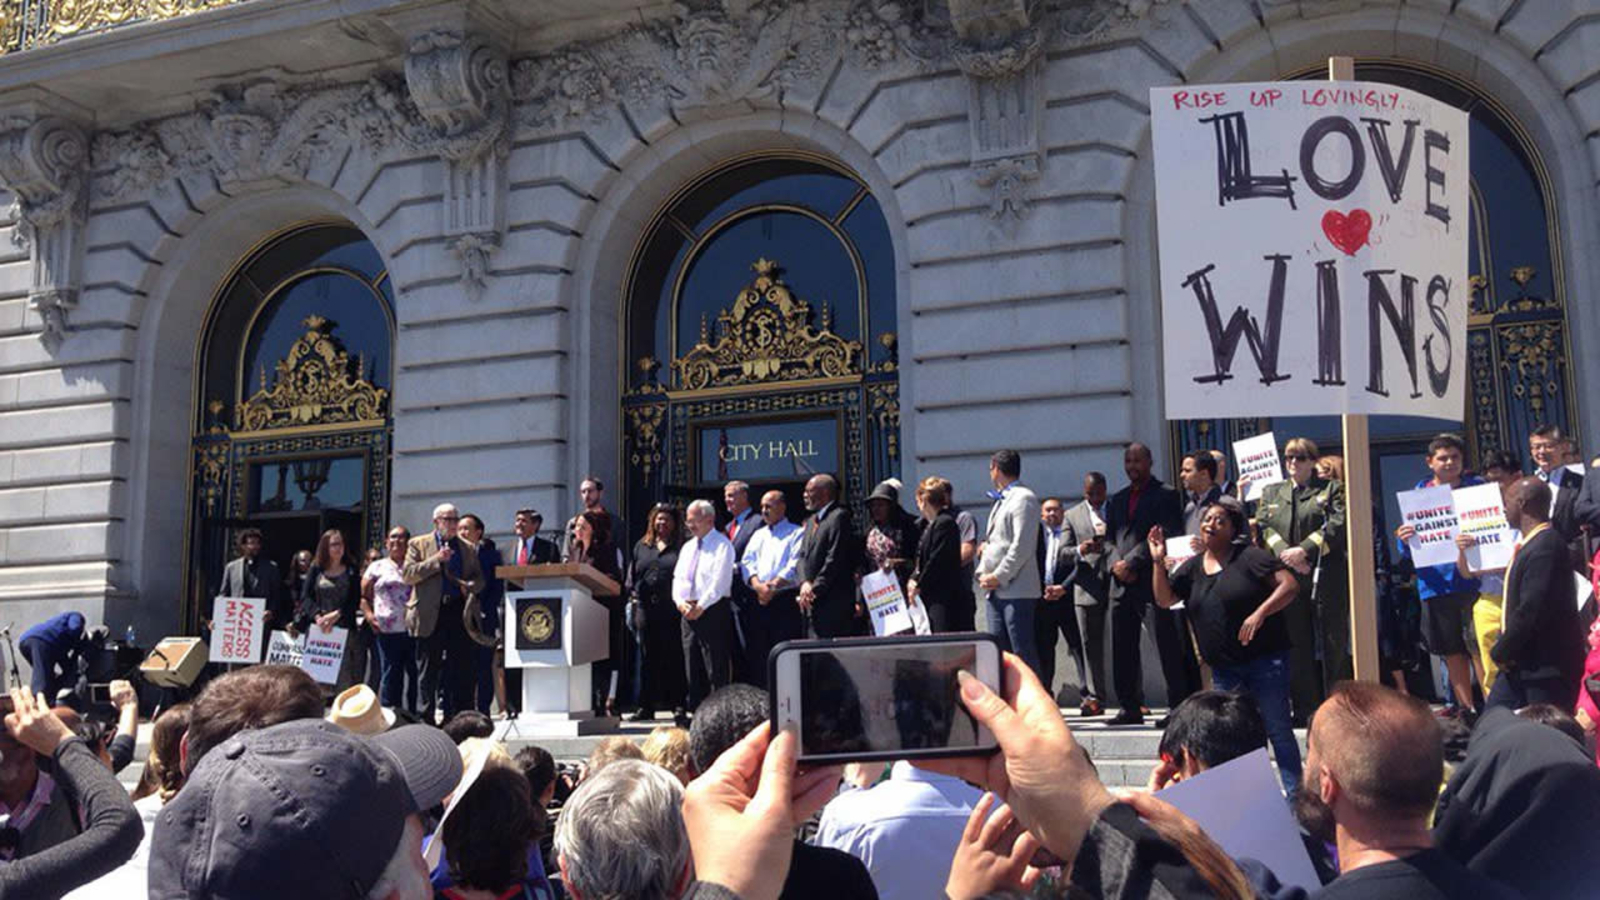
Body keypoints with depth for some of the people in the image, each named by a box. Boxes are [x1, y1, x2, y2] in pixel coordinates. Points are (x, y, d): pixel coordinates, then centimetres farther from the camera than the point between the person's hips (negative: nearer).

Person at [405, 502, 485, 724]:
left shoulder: (467, 548, 16)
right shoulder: (418, 544, 7)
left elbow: (479, 578, 17)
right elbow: (407, 575, -5)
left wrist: (470, 585, -5)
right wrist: (436, 560, -12)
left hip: (459, 614, 3)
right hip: (431, 615, -3)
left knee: (462, 671, 1)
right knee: (429, 672, 3)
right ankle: (427, 718, 10)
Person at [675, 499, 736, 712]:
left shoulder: (722, 545, -4)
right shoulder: (687, 547, 19)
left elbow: (720, 581, -13)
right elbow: (678, 578, 14)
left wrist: (700, 606, -16)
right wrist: (681, 602, -4)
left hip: (713, 612, -7)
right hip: (688, 613, 7)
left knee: (716, 669, -7)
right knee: (692, 669, 9)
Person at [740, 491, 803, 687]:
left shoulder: (796, 533, 5)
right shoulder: (758, 535, 22)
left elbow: (795, 567, -7)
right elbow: (747, 563, 10)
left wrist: (773, 585, -16)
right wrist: (758, 586, -9)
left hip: (785, 602, -5)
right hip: (758, 602, 5)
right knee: (755, 653, 4)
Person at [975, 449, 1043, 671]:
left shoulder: (1023, 498, -8)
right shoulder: (1000, 500, 20)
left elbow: (1022, 546, -15)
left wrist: (999, 577, -14)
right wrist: (983, 572, 8)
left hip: (1016, 589, -9)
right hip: (995, 590, 9)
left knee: (1023, 652, -7)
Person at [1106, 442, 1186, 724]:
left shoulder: (1166, 495, 0)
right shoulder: (1116, 500, 20)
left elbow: (1165, 535, -10)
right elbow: (1109, 539, 17)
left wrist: (1131, 562, -13)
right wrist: (1116, 564, -3)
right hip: (1123, 584, 6)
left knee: (1169, 648, -4)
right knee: (1123, 650, 6)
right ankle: (1130, 708, 13)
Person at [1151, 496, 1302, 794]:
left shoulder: (1249, 557, -6)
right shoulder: (1192, 567, 10)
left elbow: (1288, 584, -12)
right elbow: (1164, 599, 7)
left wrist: (1260, 613, -24)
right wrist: (1158, 561, -5)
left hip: (1265, 658, -6)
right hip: (1224, 667, 6)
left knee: (1278, 728, -1)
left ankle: (1293, 793, 8)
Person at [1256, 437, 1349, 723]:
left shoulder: (1332, 490, 9)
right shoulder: (1271, 493, 19)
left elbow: (1338, 525, -6)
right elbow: (1263, 527, 5)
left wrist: (1304, 550, -16)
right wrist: (1284, 553, -12)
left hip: (1326, 578, -3)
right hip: (1286, 579, 3)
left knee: (1332, 644, -2)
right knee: (1297, 646, 3)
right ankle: (1305, 711, 7)